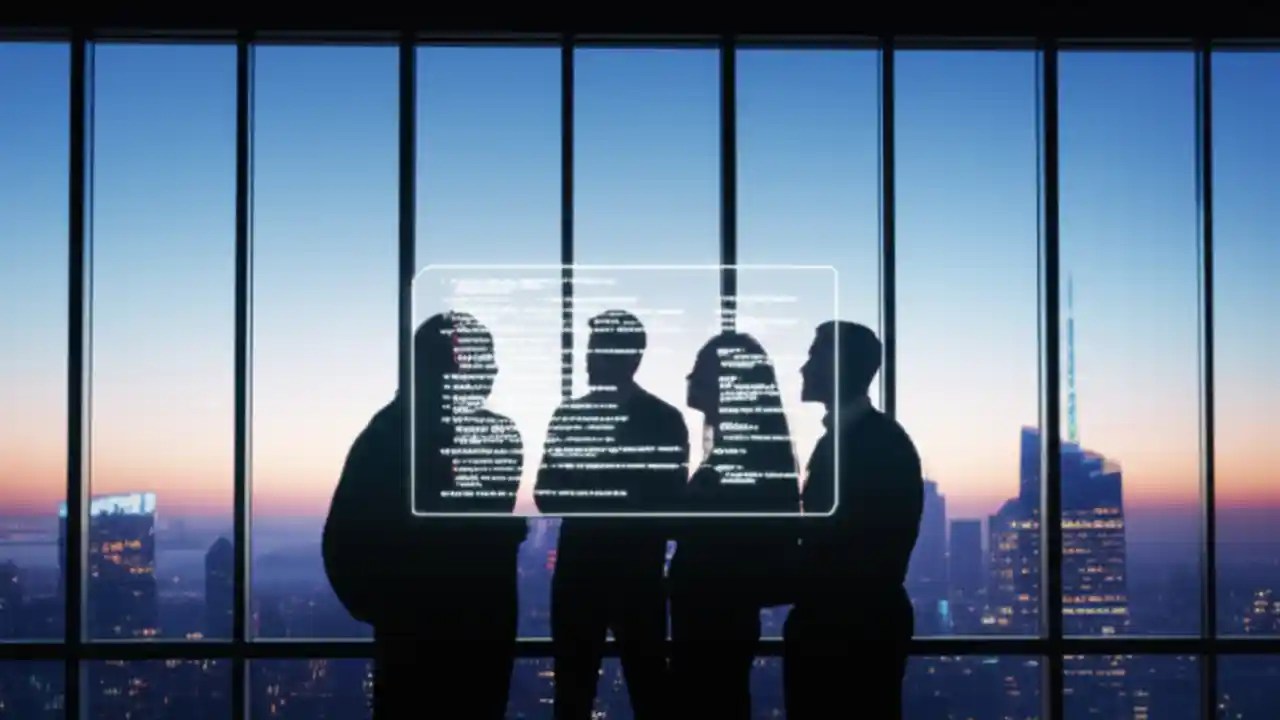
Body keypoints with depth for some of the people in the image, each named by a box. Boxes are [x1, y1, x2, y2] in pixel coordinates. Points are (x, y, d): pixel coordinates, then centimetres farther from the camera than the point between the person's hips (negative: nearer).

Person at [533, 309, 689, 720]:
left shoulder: (663, 420, 0)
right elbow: (547, 495, 4)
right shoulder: (569, 415, 7)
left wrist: (586, 502, -12)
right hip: (578, 570, 2)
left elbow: (668, 501, -1)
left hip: (638, 574, -2)